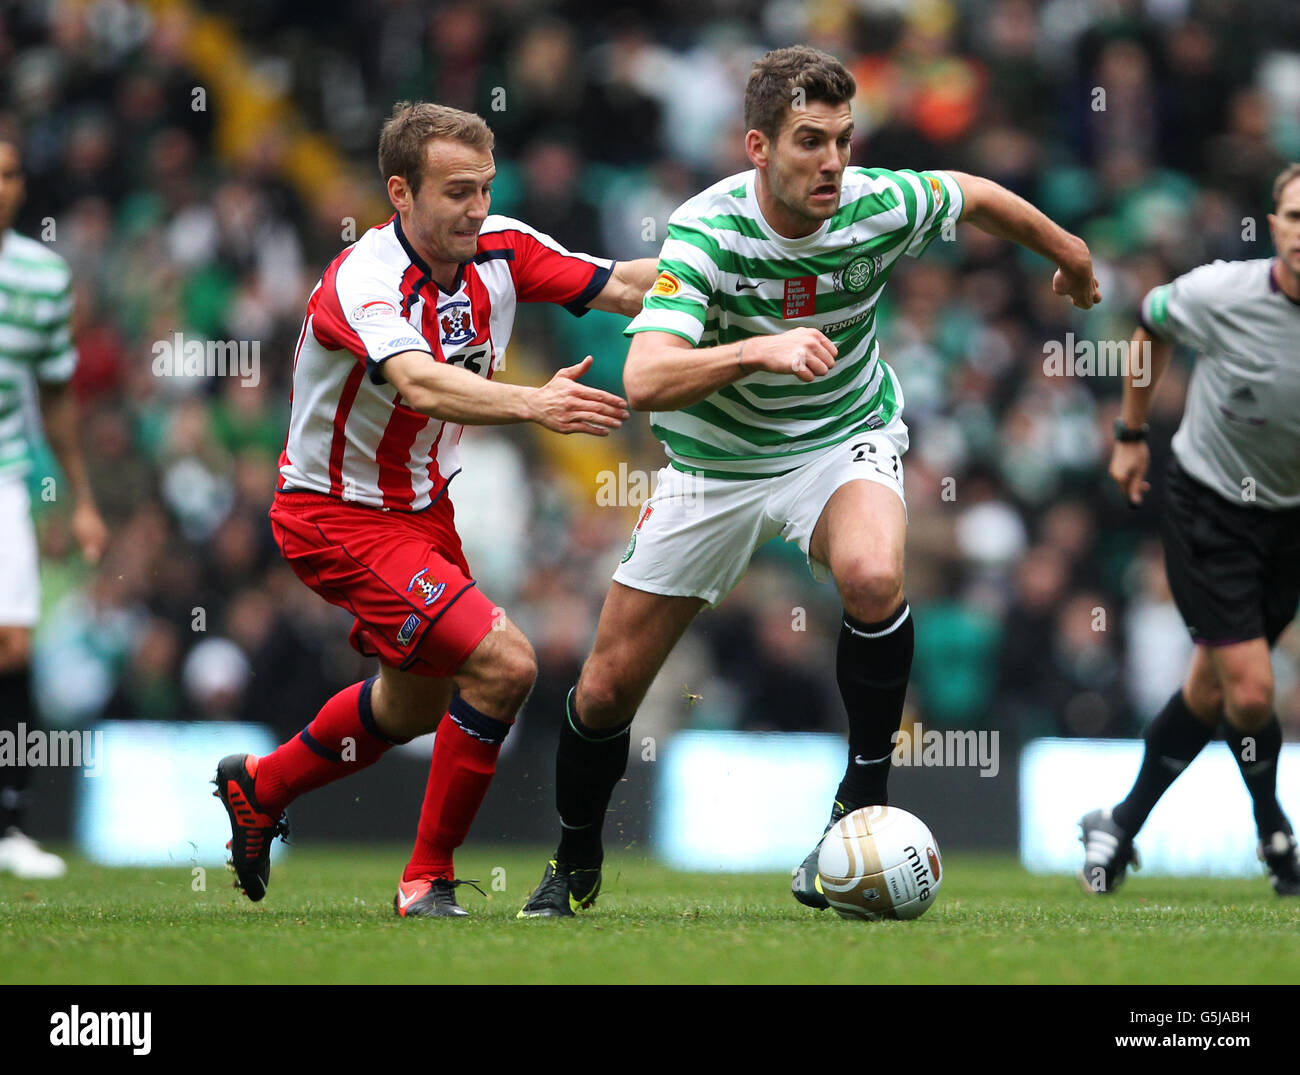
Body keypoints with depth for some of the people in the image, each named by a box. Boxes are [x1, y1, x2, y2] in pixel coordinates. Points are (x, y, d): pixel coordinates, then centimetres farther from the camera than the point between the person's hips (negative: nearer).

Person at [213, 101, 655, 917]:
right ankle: (429, 880, -6)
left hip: (423, 507, 9)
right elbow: (420, 384, -49)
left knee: (416, 703, 27)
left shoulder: (499, 250, -9)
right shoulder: (364, 282, -30)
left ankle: (258, 789, 52)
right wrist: (533, 404, -63)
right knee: (502, 664, -21)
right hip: (339, 518, -9)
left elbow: (626, 286, -6)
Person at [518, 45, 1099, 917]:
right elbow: (645, 380, -40)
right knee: (608, 688, 2)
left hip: (844, 438, 0)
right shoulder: (706, 231, -28)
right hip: (717, 461, 0)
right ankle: (576, 862, 30)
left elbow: (975, 195, 5)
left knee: (873, 577, -35)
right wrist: (762, 348, -55)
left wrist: (1071, 258, 21)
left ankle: (867, 793, -17)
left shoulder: (880, 206, -20)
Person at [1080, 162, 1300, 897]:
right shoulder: (1219, 294, -18)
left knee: (1213, 689, 11)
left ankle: (1123, 826, 29)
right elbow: (1152, 325, 4)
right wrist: (1132, 435, 10)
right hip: (1208, 507, -2)